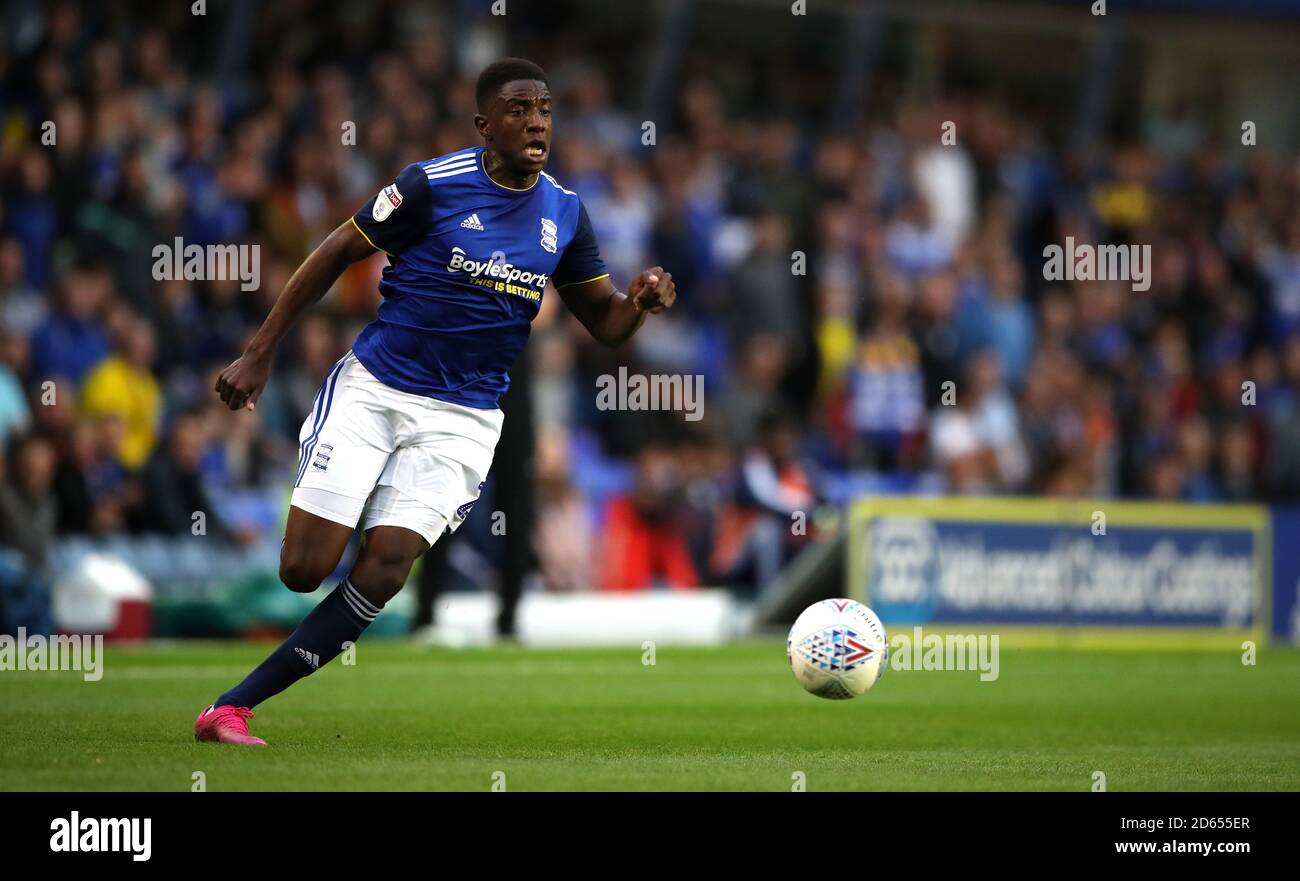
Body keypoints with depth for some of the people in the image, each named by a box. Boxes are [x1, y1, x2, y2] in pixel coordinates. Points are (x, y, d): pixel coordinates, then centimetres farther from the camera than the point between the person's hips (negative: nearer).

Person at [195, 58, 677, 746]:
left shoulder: (565, 212, 5)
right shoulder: (434, 185, -9)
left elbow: (604, 321, 12)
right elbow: (335, 255, -2)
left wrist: (640, 302, -13)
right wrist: (259, 354, -4)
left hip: (463, 419, 3)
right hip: (374, 388, -3)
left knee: (386, 565, -15)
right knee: (304, 570, -12)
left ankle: (233, 707, -11)